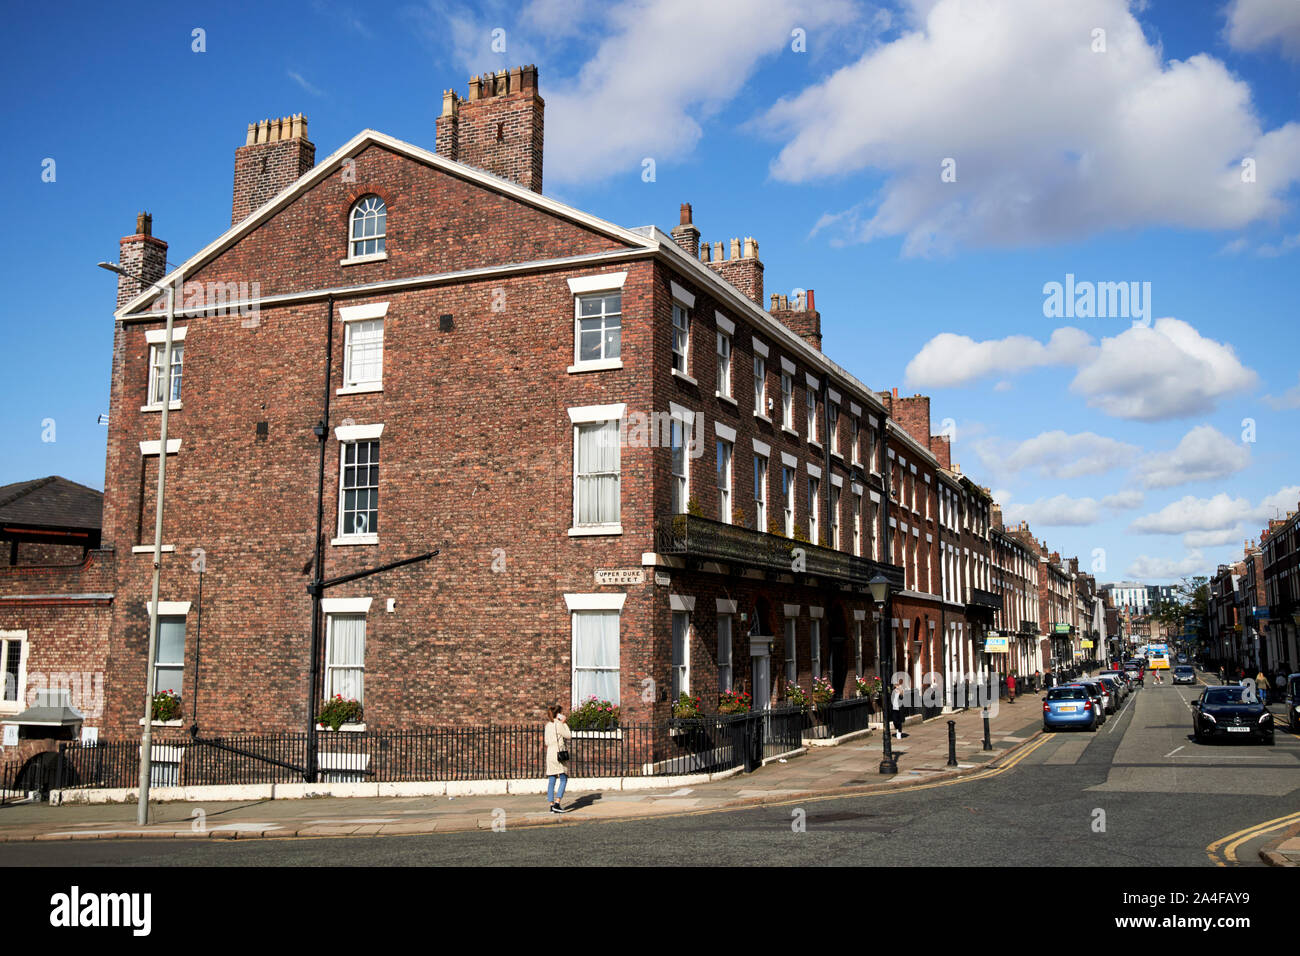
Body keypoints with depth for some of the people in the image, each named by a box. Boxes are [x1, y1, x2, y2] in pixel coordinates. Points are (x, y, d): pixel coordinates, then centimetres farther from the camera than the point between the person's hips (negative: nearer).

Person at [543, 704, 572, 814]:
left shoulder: (548, 725, 13)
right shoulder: (558, 724, -10)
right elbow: (568, 735, -3)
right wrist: (564, 723, 2)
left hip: (550, 754, 8)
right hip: (559, 753, -8)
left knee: (551, 780, 7)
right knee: (564, 780, -4)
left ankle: (551, 805, 7)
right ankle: (557, 803, -16)